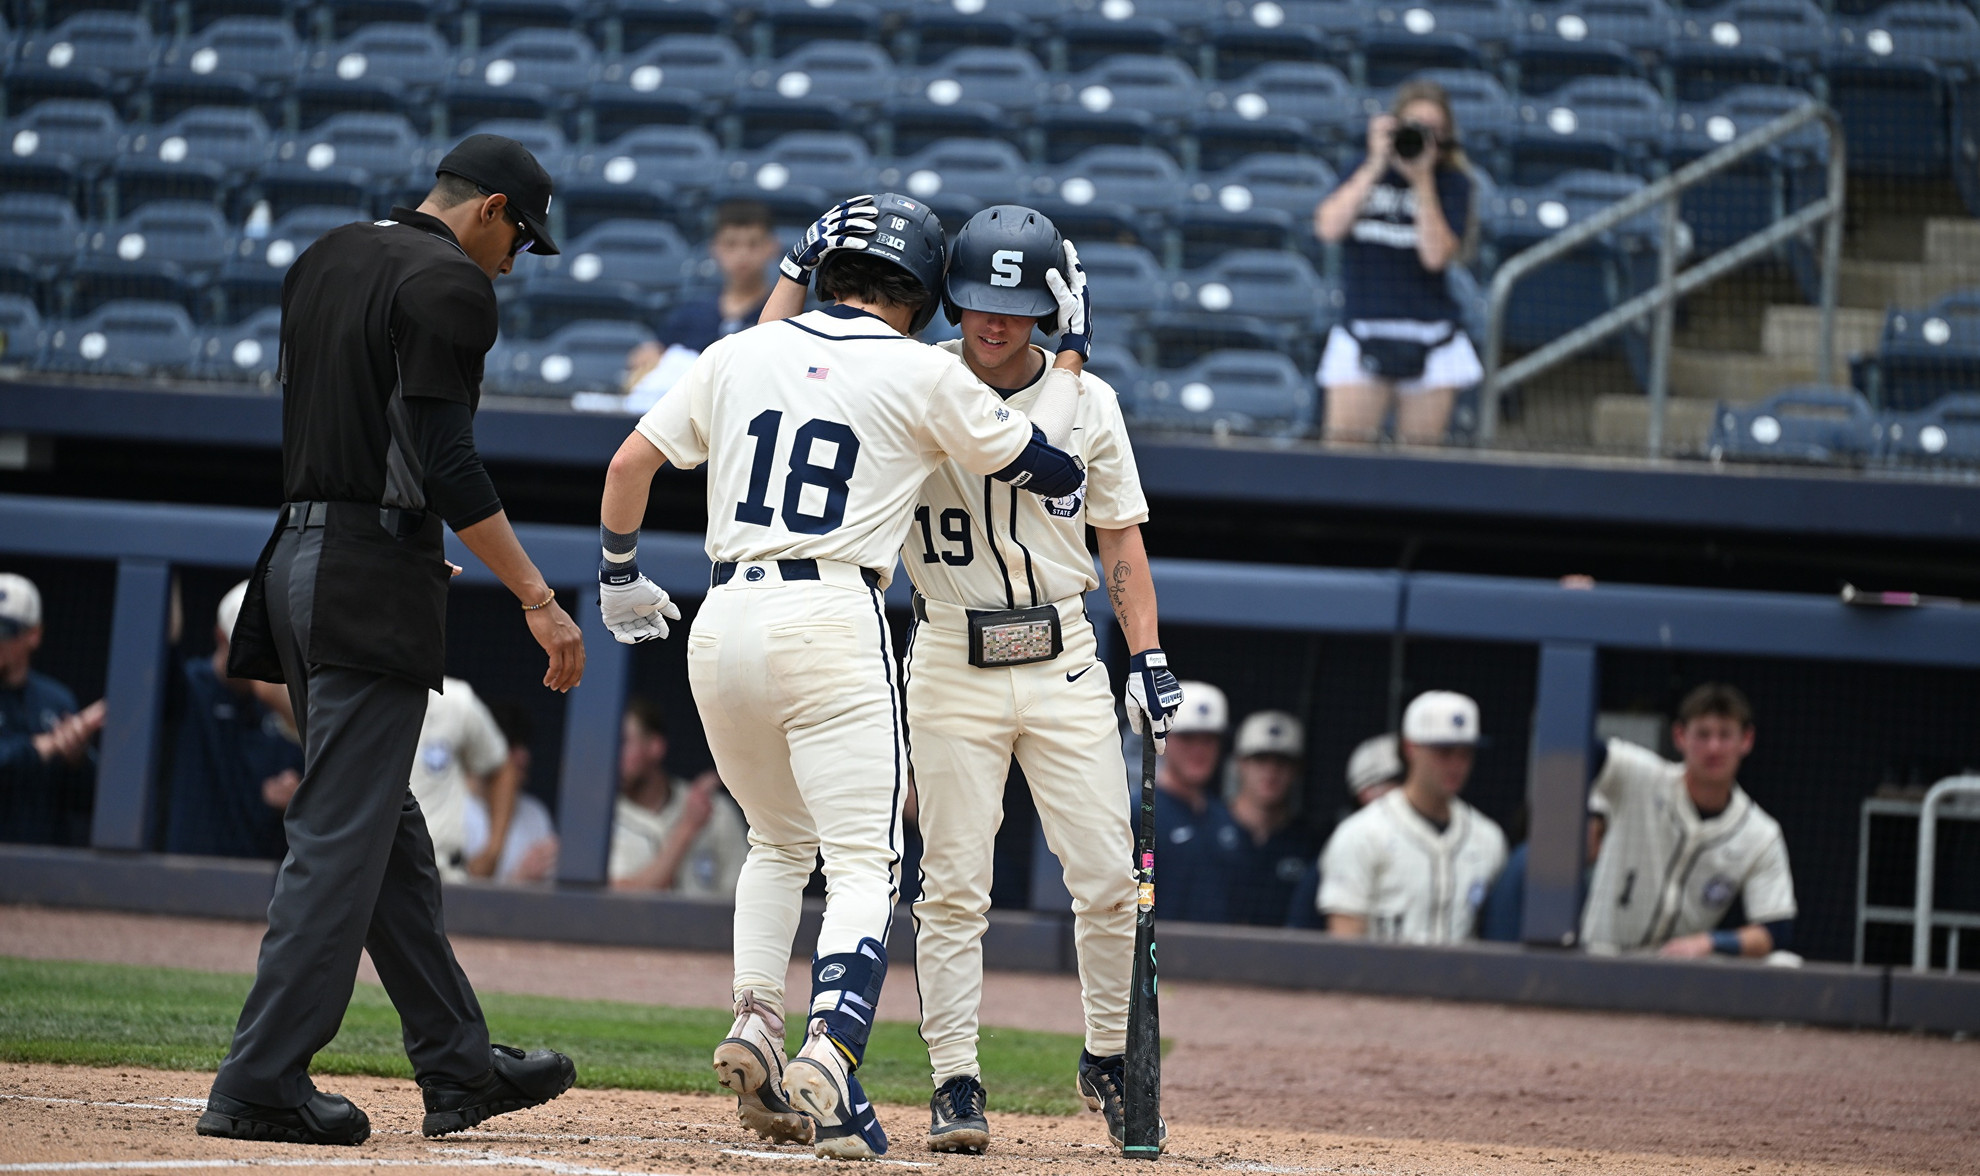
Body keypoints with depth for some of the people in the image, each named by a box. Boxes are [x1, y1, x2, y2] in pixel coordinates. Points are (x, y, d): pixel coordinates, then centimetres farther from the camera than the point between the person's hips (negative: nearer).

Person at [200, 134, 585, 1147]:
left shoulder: (323, 261, 17)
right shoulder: (450, 283, -10)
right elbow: (444, 459, -18)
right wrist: (537, 598, -19)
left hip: (297, 561, 9)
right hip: (377, 577, -9)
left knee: (387, 832, 13)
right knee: (342, 834, -8)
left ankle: (459, 1066, 19)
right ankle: (261, 1083, -9)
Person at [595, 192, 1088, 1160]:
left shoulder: (741, 353, 11)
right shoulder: (923, 375, 0)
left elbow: (631, 461, 14)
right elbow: (1052, 469, 7)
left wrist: (620, 573, 28)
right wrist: (1068, 354, 20)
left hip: (722, 625, 5)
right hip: (831, 620, -5)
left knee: (778, 840, 24)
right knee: (864, 863, -5)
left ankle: (754, 1026, 7)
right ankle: (830, 1051, -26)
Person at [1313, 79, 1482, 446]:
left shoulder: (1452, 183, 3)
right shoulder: (1364, 172, 8)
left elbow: (1436, 255, -11)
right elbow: (1329, 228, -9)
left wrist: (1422, 181, -13)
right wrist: (1375, 167, -9)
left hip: (1428, 341, -1)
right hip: (1362, 333, 1)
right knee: (1342, 444, -11)